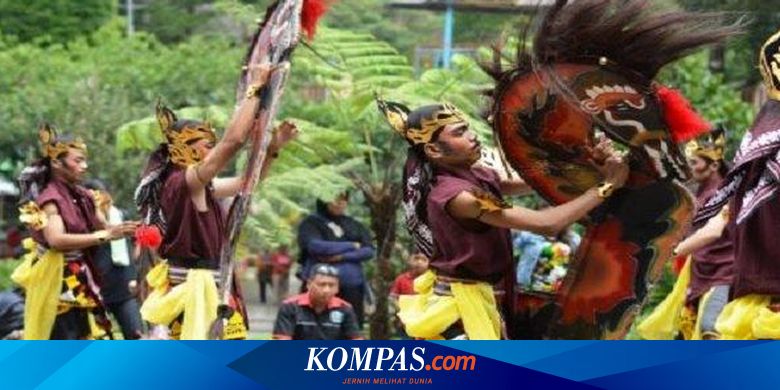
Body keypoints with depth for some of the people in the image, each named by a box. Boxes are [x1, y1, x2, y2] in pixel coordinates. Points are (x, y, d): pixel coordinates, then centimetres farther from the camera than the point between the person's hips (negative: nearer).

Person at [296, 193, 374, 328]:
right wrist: (351, 246, -5)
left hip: (352, 287, 3)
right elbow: (314, 246, -13)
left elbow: (369, 250, 4)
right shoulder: (312, 223, 5)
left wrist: (341, 257, -12)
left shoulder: (355, 225, 16)